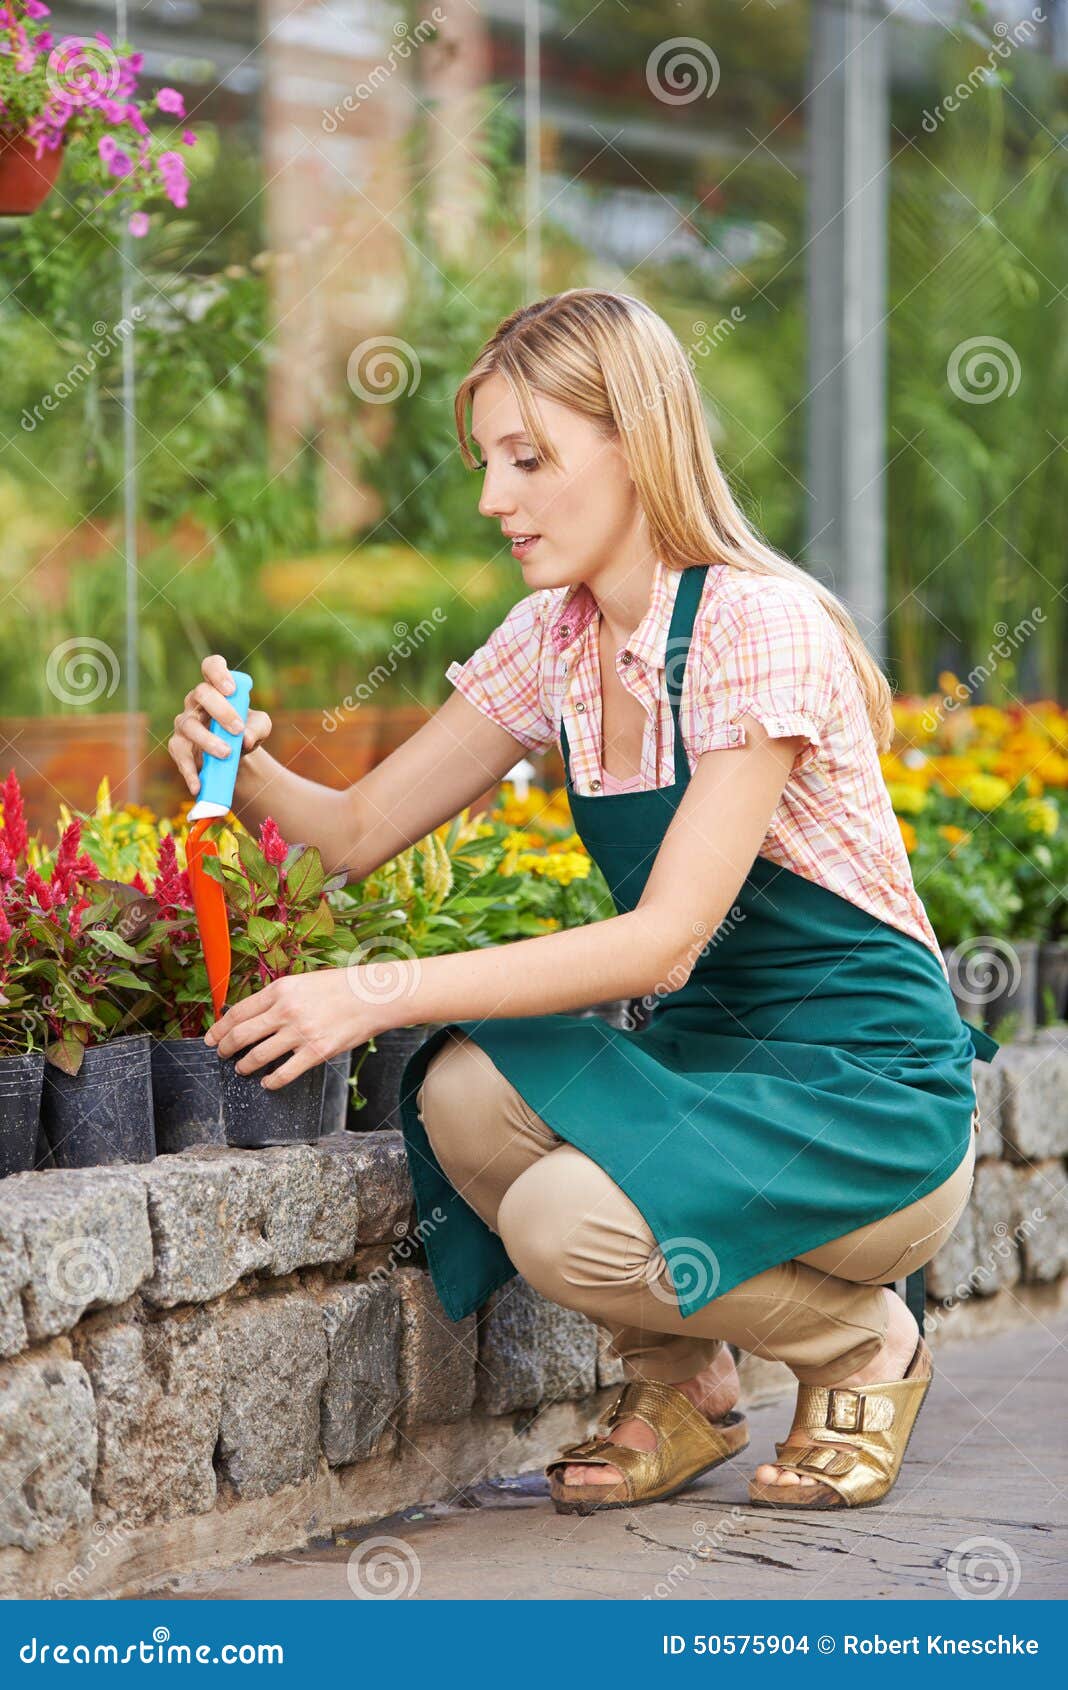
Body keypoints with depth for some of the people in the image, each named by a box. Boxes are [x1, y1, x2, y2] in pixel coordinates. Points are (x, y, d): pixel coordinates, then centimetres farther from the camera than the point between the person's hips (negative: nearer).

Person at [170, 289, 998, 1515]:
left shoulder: (760, 629, -20)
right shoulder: (551, 642, 4)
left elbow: (666, 940, -27)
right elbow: (359, 833, 9)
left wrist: (383, 993, -30)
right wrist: (246, 772, -14)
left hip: (869, 1094, -6)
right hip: (708, 1058, 7)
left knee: (570, 1222, -31)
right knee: (466, 1094, -24)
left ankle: (865, 1345, 0)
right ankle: (675, 1379, 3)